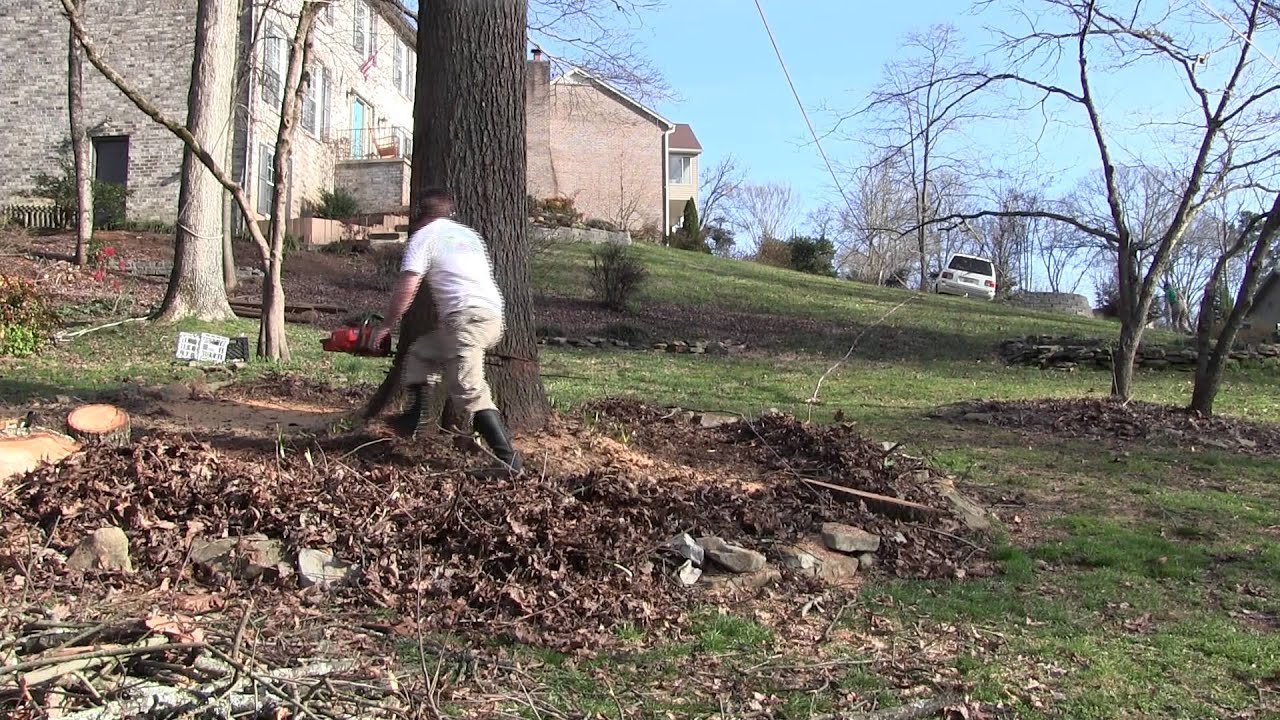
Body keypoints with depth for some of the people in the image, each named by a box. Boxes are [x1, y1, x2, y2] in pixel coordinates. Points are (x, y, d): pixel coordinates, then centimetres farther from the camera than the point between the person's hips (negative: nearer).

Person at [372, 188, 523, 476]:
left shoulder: (424, 236, 5)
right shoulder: (469, 235, 26)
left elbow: (407, 288, -3)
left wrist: (386, 326, 7)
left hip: (466, 317, -8)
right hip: (493, 316, 8)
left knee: (470, 392, -13)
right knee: (420, 352, 25)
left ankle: (509, 459, -22)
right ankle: (413, 419, 24)